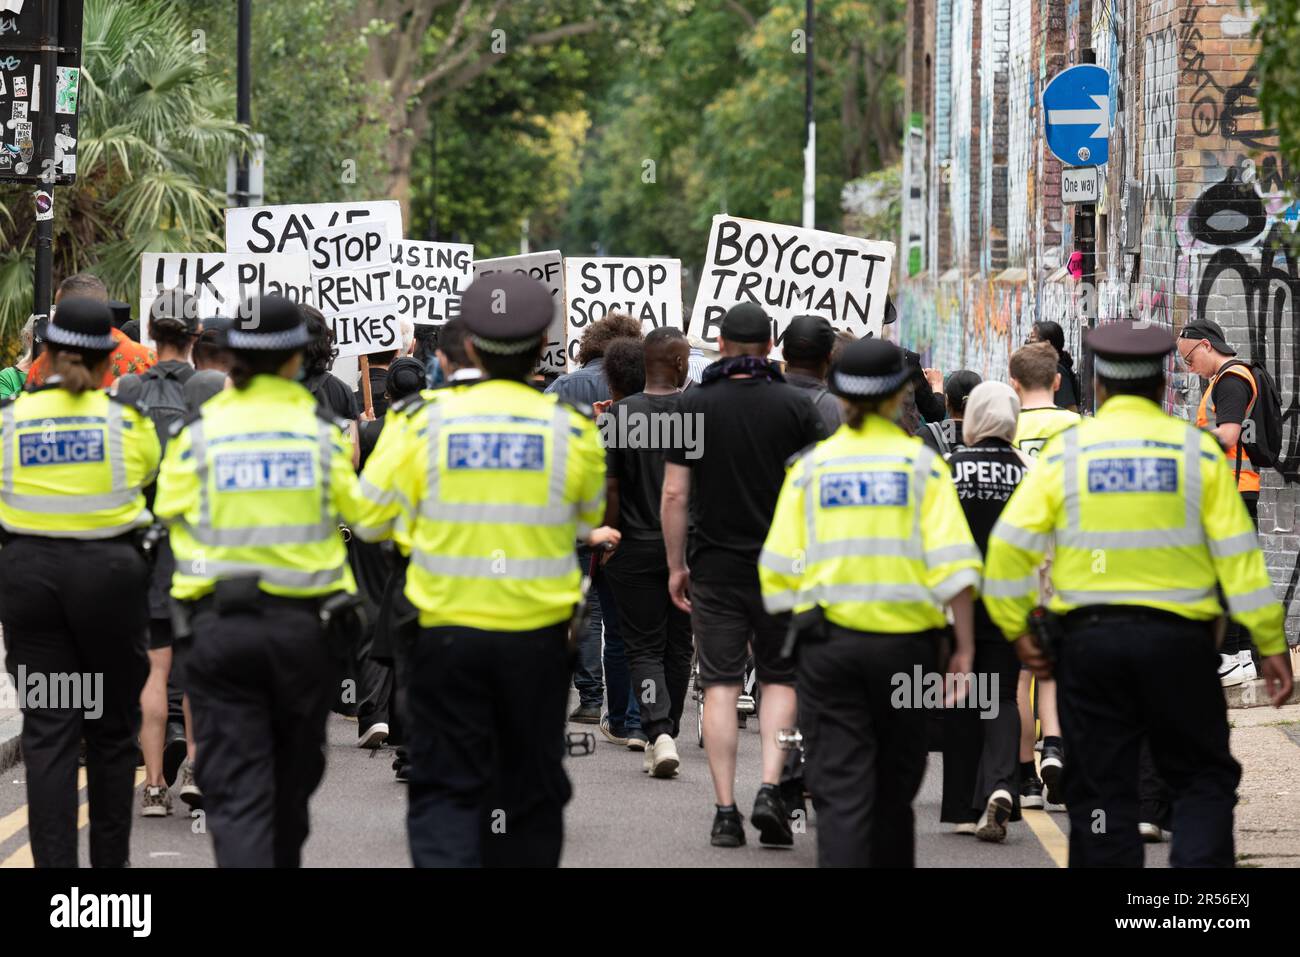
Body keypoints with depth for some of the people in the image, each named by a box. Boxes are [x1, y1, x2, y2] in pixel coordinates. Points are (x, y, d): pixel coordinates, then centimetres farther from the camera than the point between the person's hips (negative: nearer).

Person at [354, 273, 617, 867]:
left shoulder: (429, 425, -7)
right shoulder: (571, 431, -5)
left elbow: (369, 520, 1)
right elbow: (589, 522, 11)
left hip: (447, 634, -1)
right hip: (537, 638, 1)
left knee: (445, 789, 3)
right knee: (531, 793, 15)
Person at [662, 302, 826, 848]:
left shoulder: (692, 405, -2)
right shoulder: (795, 406, -2)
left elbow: (674, 494, -3)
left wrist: (676, 566, 6)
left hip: (715, 566, 0)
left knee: (720, 685, 3)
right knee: (780, 678, 12)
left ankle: (725, 811, -1)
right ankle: (771, 787, -6)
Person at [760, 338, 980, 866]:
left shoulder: (810, 466, 3)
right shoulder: (920, 463, 0)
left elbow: (779, 568, 2)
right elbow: (952, 564, -7)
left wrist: (797, 626, 15)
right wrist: (964, 647, -3)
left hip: (828, 639, 0)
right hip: (906, 642, 0)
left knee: (841, 789, -2)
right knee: (895, 786, 16)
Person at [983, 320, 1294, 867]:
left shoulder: (1066, 451, 1)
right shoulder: (1198, 451, 1)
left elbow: (1009, 545, -3)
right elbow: (1237, 553, -2)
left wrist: (1016, 630, 4)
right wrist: (1270, 644, 1)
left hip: (1089, 638, 1)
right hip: (1177, 638, -1)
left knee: (1101, 788, 7)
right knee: (1203, 781, 9)